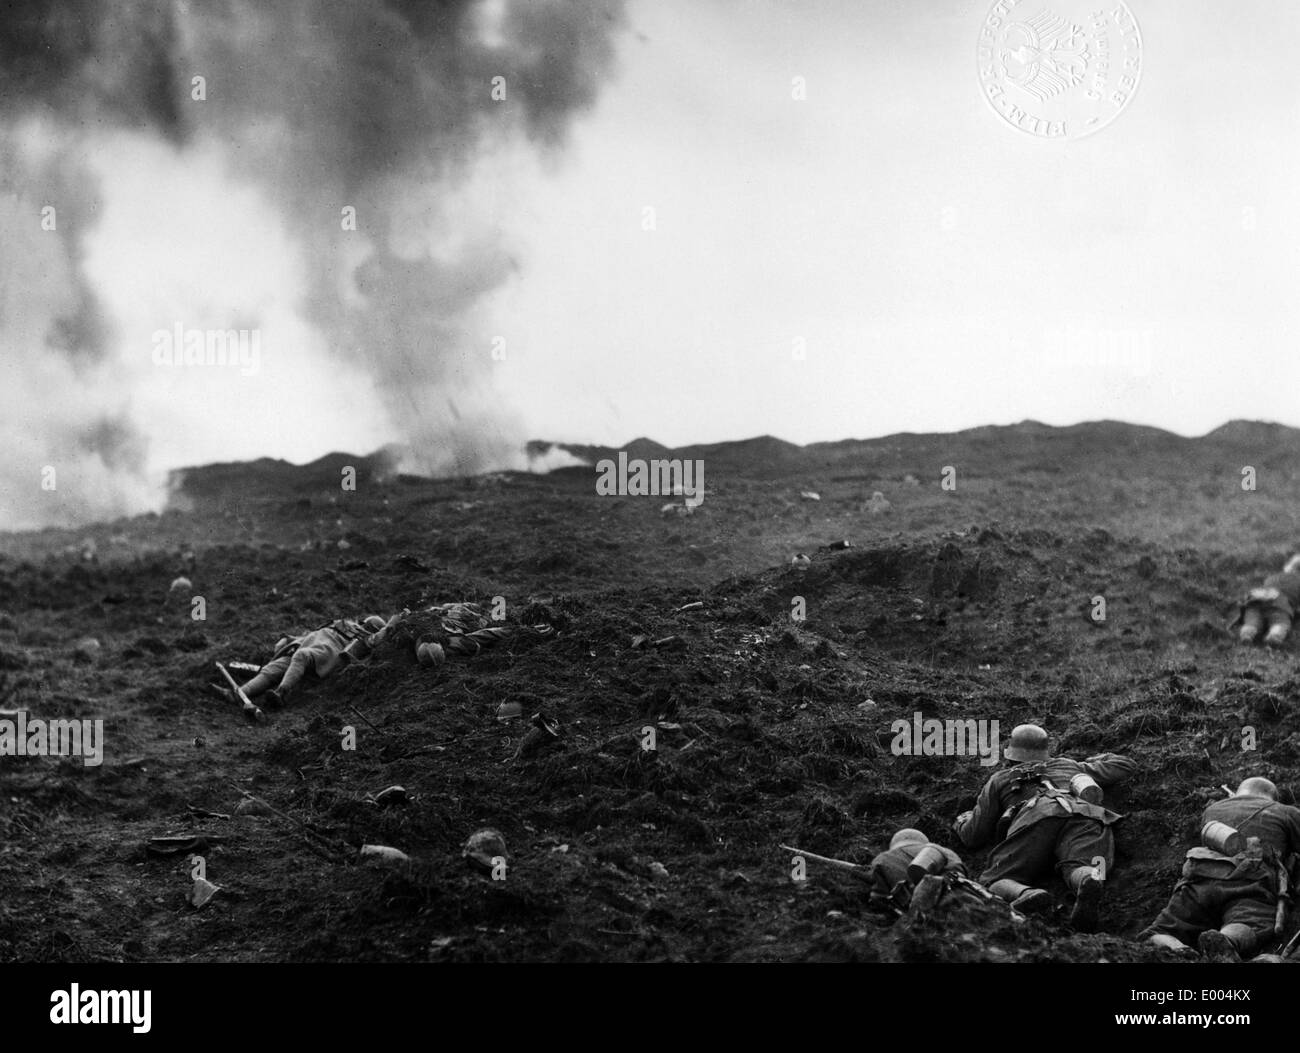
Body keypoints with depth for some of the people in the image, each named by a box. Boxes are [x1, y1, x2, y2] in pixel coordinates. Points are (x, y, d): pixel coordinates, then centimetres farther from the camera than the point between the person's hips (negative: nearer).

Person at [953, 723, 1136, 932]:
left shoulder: (1000, 779, 37)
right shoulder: (1068, 765, 44)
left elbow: (973, 836, 33)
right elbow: (1125, 765, 52)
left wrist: (962, 821, 57)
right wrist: (1094, 762, 71)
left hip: (1037, 817, -2)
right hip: (1088, 815, 2)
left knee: (994, 883, -7)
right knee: (1080, 871, -24)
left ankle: (1028, 896, -43)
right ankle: (1088, 886, -63)